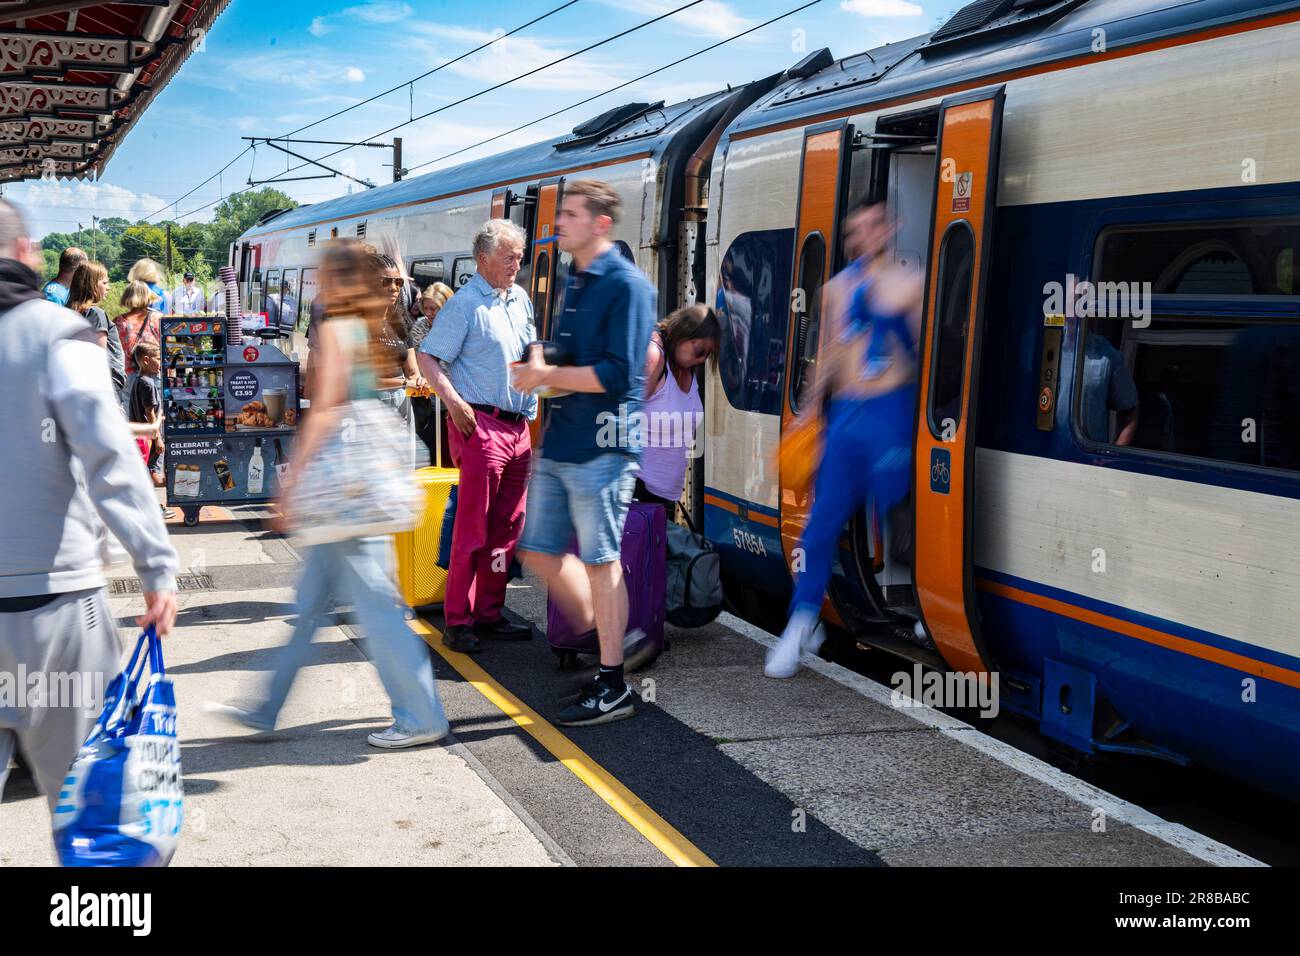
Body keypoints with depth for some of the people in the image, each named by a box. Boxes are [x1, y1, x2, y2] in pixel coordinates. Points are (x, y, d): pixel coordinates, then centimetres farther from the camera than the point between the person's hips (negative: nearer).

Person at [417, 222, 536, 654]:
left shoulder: (521, 300, 16)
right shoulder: (465, 303, -7)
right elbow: (428, 358, -11)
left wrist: (533, 406, 14)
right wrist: (454, 403, -21)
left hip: (518, 426, 8)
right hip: (481, 424, -8)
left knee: (507, 527, 10)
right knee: (473, 527, -6)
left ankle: (489, 614, 19)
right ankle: (458, 621, 1)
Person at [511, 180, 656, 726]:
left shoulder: (626, 285, -12)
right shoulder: (571, 283, 15)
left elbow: (618, 374, -19)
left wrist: (549, 375, -13)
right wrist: (540, 370, 1)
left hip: (601, 446, -9)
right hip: (558, 442, 9)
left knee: (600, 560, -3)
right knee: (539, 550, 12)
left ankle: (611, 687, 7)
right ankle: (603, 635, 28)